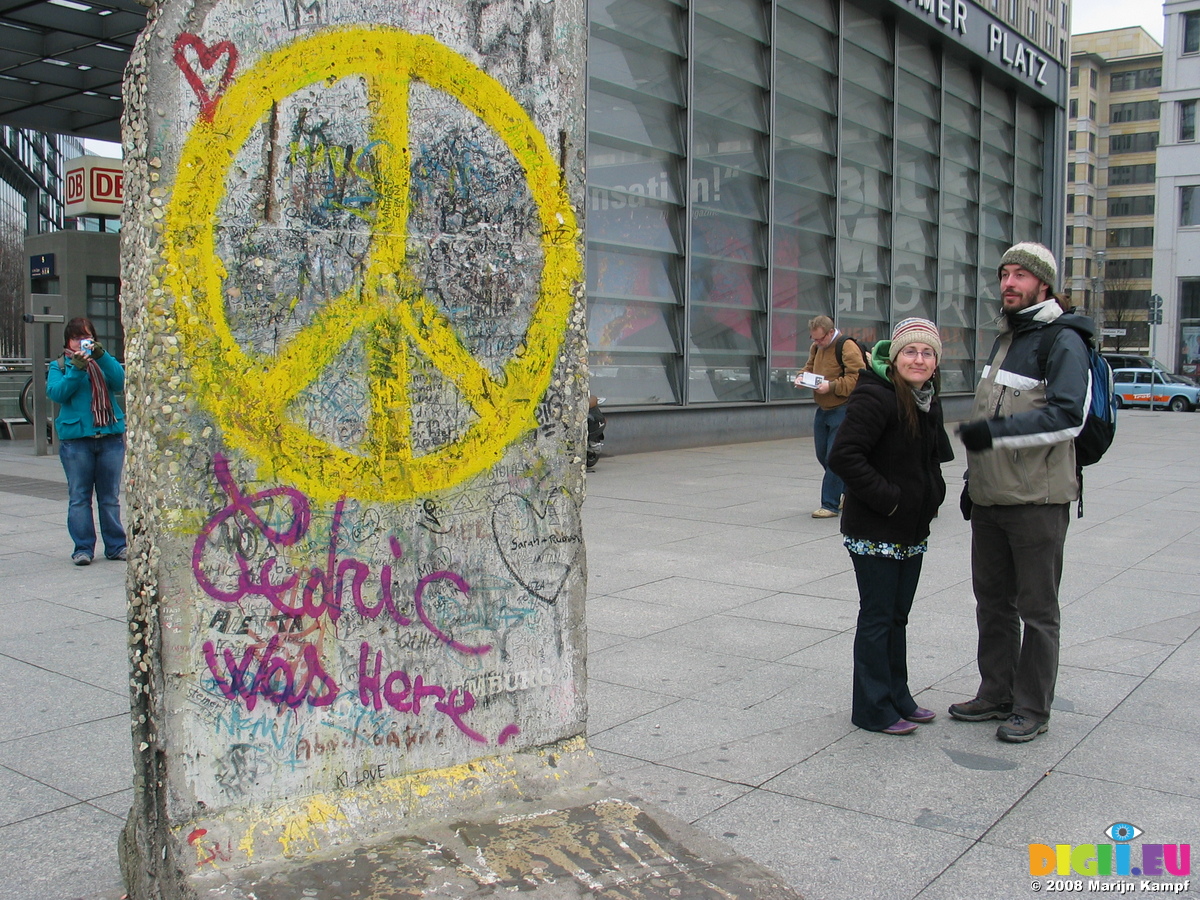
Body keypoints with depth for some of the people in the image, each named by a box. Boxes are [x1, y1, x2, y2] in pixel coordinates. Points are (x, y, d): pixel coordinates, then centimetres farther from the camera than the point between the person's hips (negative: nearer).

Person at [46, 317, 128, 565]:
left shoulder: (104, 362, 14)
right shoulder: (60, 366, 12)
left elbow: (120, 382, -5)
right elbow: (56, 393, -5)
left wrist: (102, 356, -14)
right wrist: (76, 370, -16)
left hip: (111, 436, 1)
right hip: (76, 438, -1)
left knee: (110, 496, 6)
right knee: (79, 497, 0)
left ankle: (116, 545, 12)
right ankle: (83, 548, 6)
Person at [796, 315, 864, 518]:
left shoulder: (847, 347, -16)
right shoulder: (816, 347, 10)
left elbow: (857, 378, -21)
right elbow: (809, 367, 24)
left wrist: (831, 386, -27)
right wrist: (801, 376, 2)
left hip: (842, 410, -9)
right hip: (822, 409, 9)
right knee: (822, 455, 14)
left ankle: (830, 505, -2)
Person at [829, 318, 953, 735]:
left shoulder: (928, 402, 11)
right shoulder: (876, 398, -18)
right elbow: (843, 456, -25)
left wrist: (932, 495, 7)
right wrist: (887, 498, -23)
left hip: (911, 532, 9)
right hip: (874, 532, -9)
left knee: (896, 617, 18)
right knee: (877, 618, 1)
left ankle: (897, 699, 29)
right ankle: (874, 709, 12)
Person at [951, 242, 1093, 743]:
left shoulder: (1063, 342, -10)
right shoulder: (1004, 339, 18)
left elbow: (1069, 415, -22)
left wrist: (998, 431, -30)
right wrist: (974, 476, 24)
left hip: (1037, 500, -8)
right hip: (991, 497, 9)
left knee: (1037, 609, 2)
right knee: (993, 602, 15)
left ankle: (1032, 709, 12)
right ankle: (996, 694, 28)